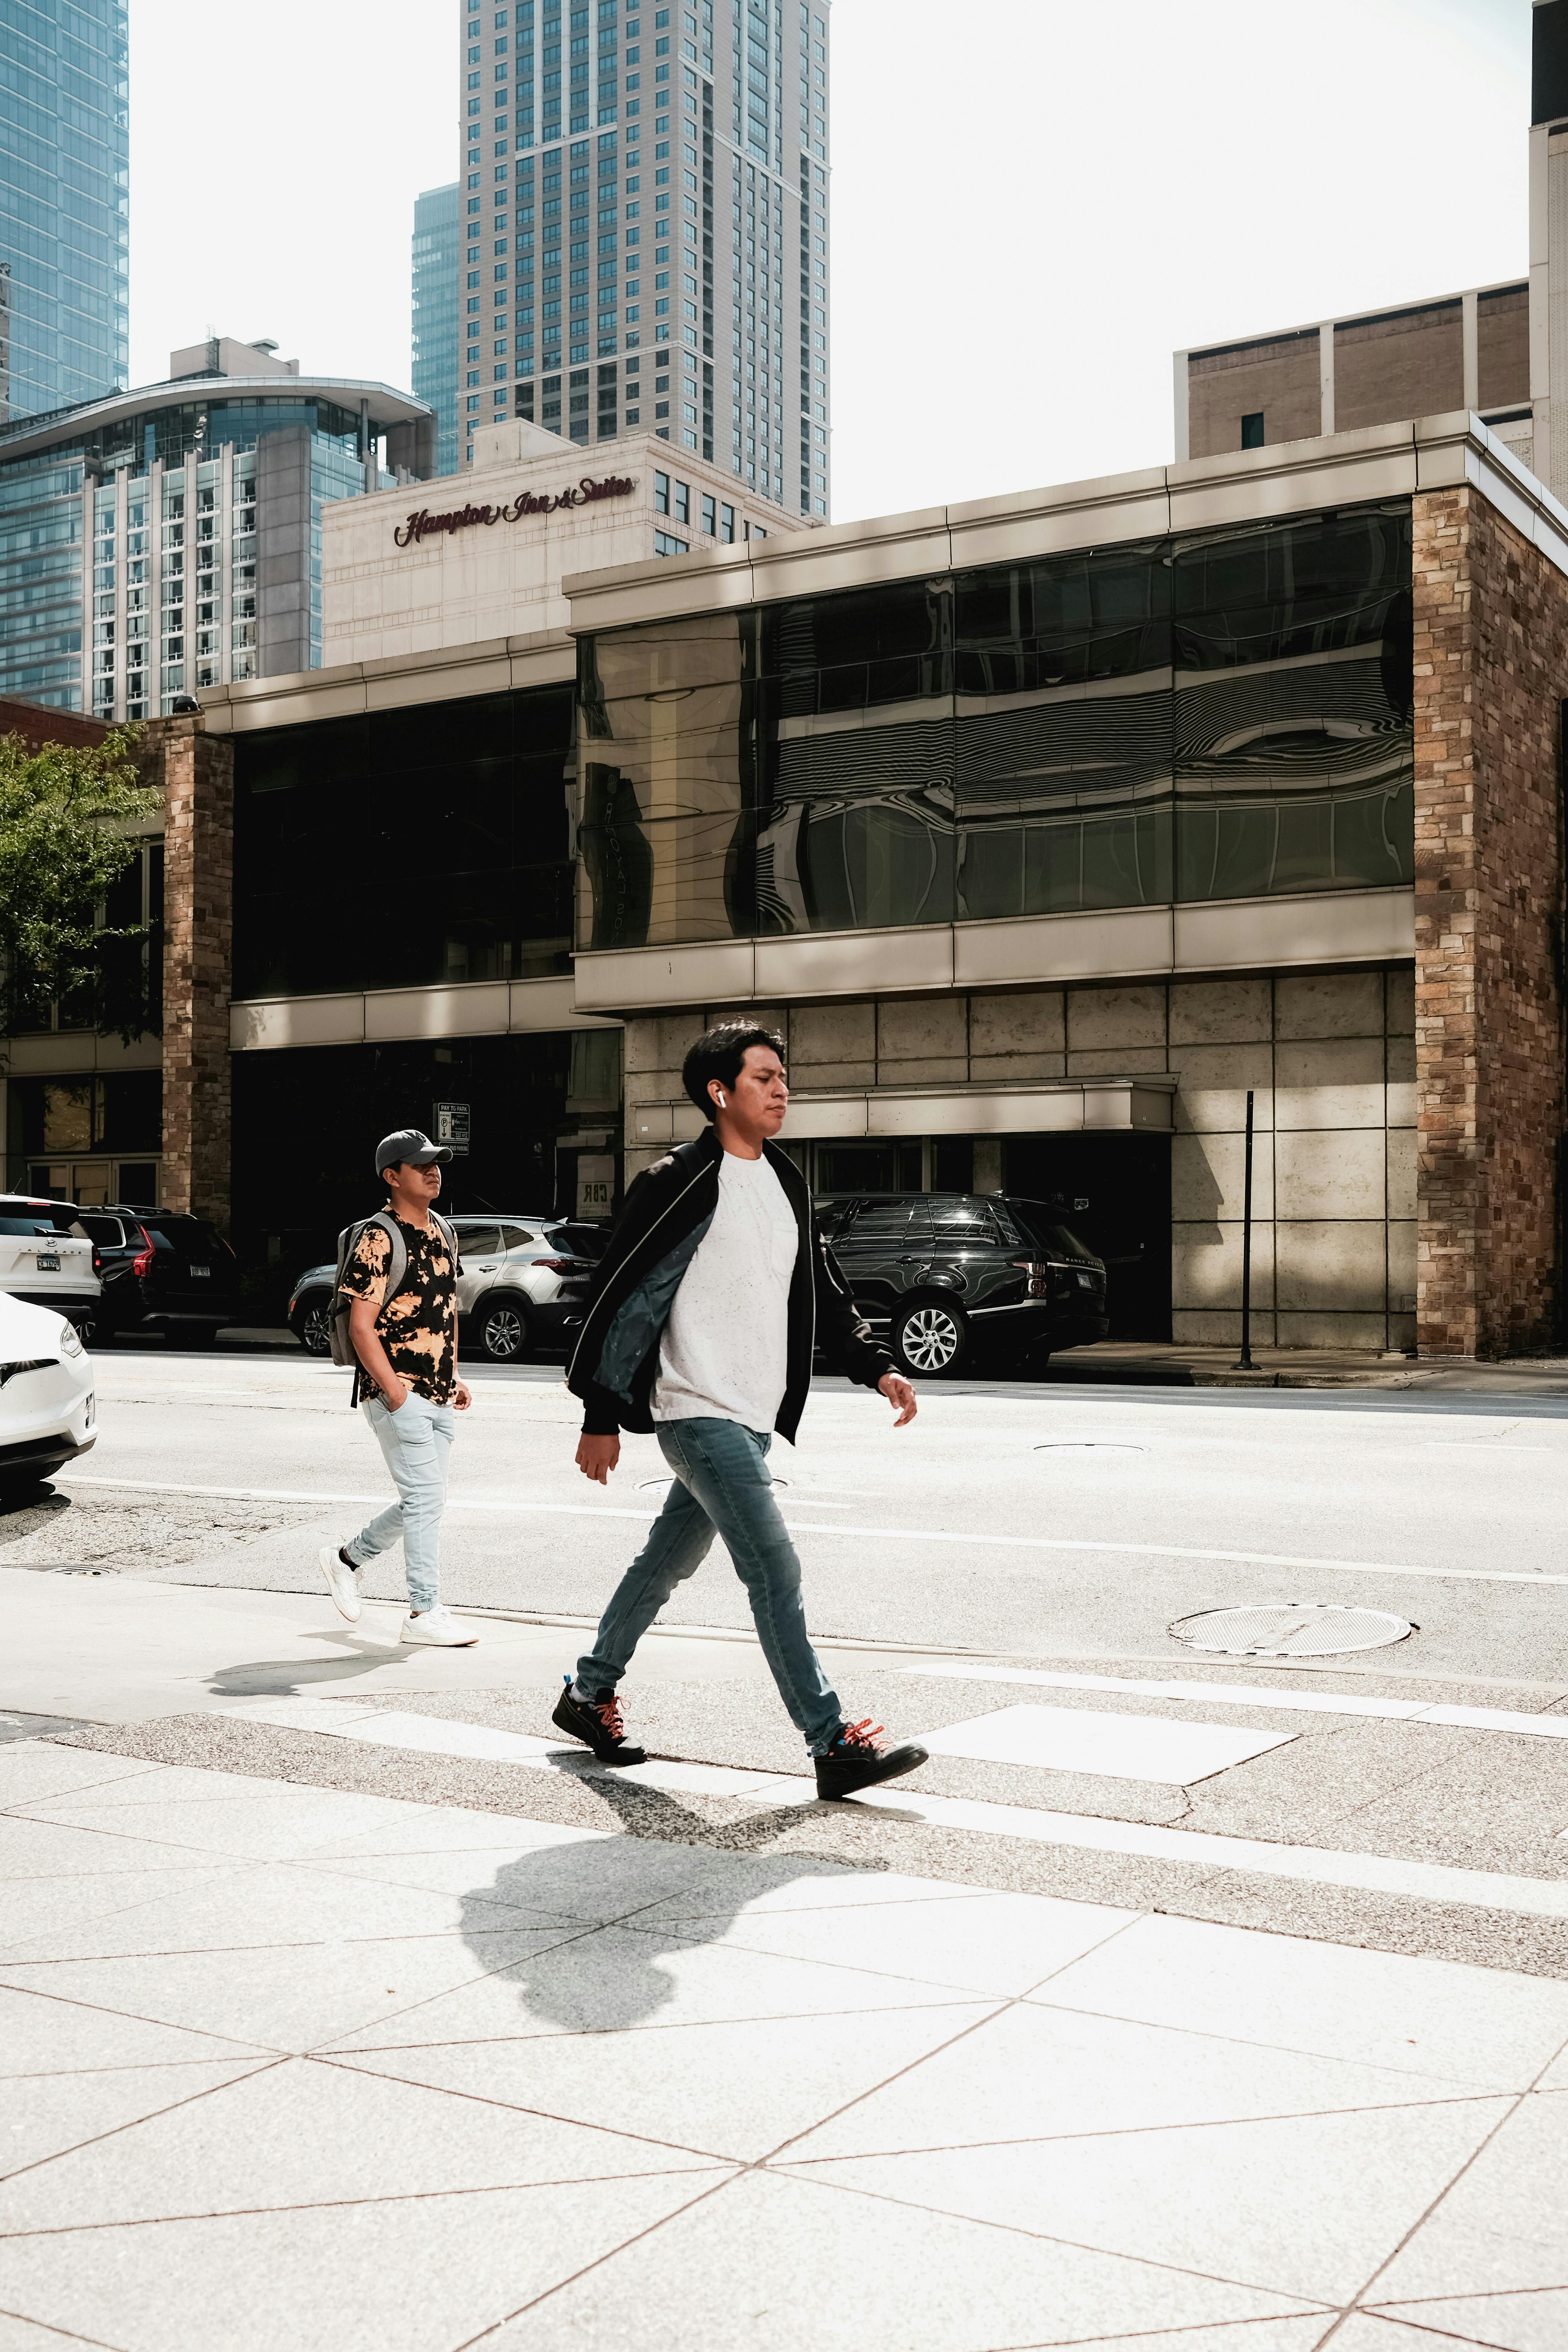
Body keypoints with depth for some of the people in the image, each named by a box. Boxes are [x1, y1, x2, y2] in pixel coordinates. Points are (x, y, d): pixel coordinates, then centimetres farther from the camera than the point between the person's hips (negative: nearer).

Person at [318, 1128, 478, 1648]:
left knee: (423, 1502, 13)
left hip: (437, 1394, 8)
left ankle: (347, 1558, 32)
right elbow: (361, 1326, -14)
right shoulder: (379, 1240, -11)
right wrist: (393, 1390, -20)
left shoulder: (443, 1233, 14)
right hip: (398, 1394, -8)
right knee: (425, 1498, -8)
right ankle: (423, 1614, 1)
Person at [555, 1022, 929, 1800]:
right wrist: (601, 1418, -11)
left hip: (754, 1417, 8)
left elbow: (824, 1292, 20)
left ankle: (588, 1694, 35)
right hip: (698, 1412, -8)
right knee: (775, 1571, -12)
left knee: (669, 1561, 19)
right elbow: (615, 1295, -10)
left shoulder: (787, 1183, 13)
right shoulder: (679, 1182, -11)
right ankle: (832, 1746, -9)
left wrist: (877, 1368, 7)